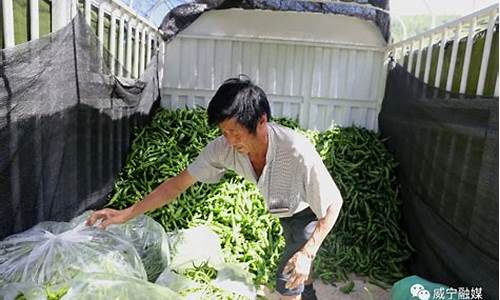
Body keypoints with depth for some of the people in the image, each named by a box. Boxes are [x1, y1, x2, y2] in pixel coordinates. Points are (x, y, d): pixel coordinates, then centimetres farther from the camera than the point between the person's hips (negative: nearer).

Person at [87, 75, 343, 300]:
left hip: (311, 212, -4)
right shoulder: (224, 148, -28)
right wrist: (126, 214, -22)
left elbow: (334, 203, -28)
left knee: (286, 279, -3)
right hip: (284, 212, 5)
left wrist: (308, 253, -32)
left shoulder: (298, 152, -42)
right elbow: (179, 183, -20)